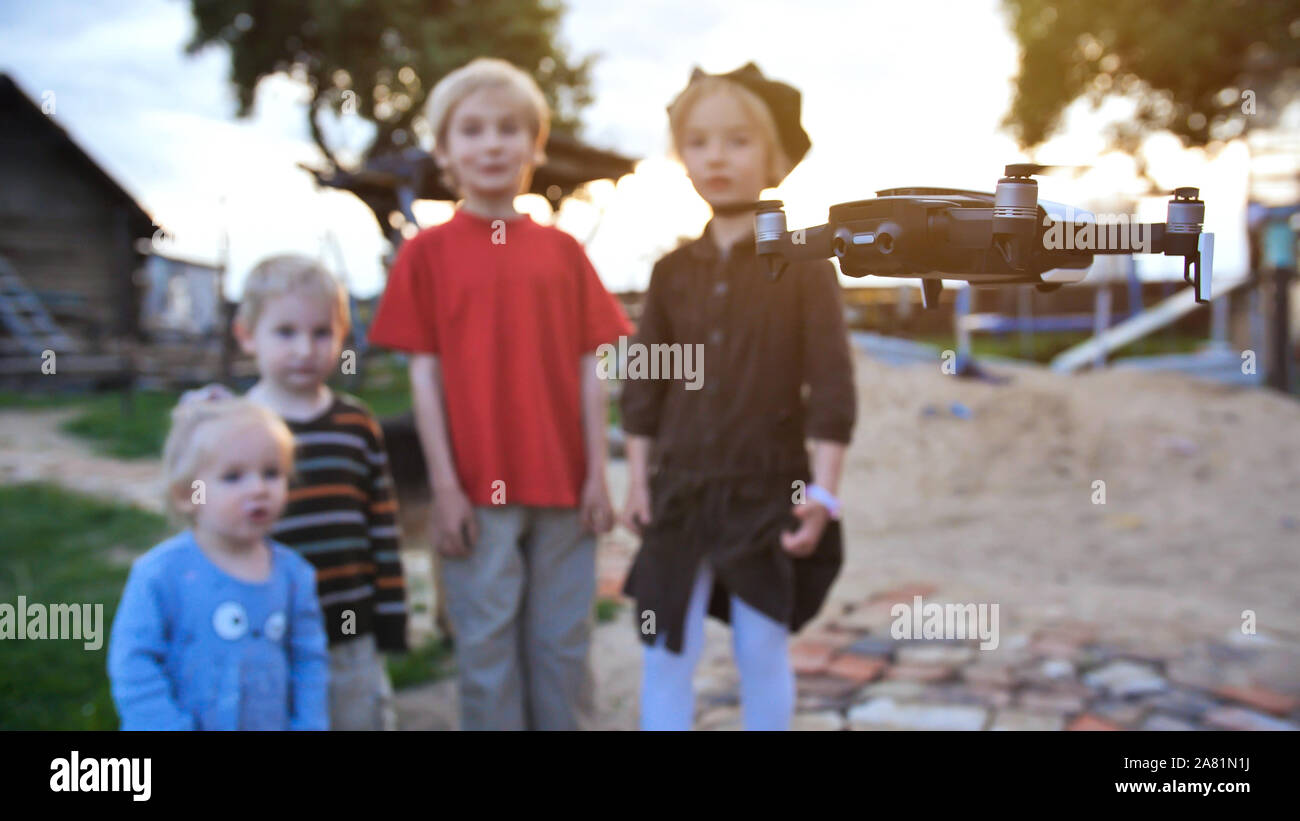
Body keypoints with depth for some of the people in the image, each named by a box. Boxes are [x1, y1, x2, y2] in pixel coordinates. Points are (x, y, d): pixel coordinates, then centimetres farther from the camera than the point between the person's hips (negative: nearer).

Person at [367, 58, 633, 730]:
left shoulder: (561, 250, 7)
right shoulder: (428, 252, 2)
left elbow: (587, 371, 7)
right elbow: (425, 374, -1)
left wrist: (597, 474, 2)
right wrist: (445, 486, -6)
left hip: (564, 483, 2)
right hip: (478, 487, -2)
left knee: (564, 647, 10)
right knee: (488, 650, 5)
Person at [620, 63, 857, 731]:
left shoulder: (804, 266, -5)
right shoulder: (673, 271, 5)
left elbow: (832, 387, -7)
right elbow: (644, 384, 9)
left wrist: (822, 490, -12)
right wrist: (638, 479, 4)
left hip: (769, 492, -3)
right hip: (680, 491, 3)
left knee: (763, 655, 9)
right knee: (665, 653, 6)